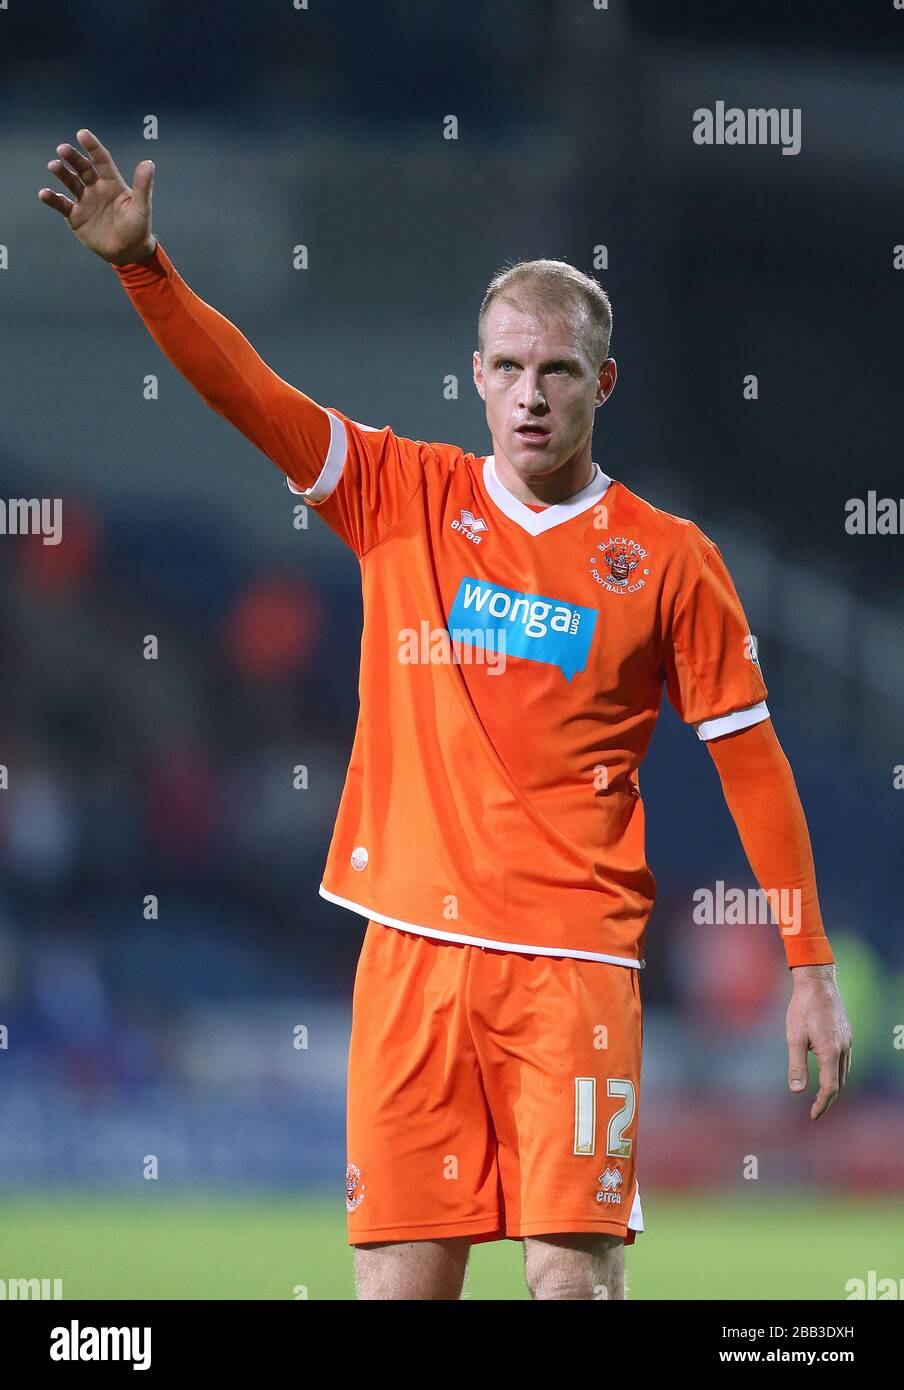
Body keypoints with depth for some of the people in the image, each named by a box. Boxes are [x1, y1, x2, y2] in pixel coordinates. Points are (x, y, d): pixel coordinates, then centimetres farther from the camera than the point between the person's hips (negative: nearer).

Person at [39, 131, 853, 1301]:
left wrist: (810, 967, 4)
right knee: (399, 1276, -1)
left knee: (573, 1272, -12)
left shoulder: (666, 559, 3)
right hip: (413, 947, 2)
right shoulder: (404, 498, 8)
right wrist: (140, 261, -13)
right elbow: (248, 393, 1)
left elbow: (749, 760, 6)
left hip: (572, 960, -2)